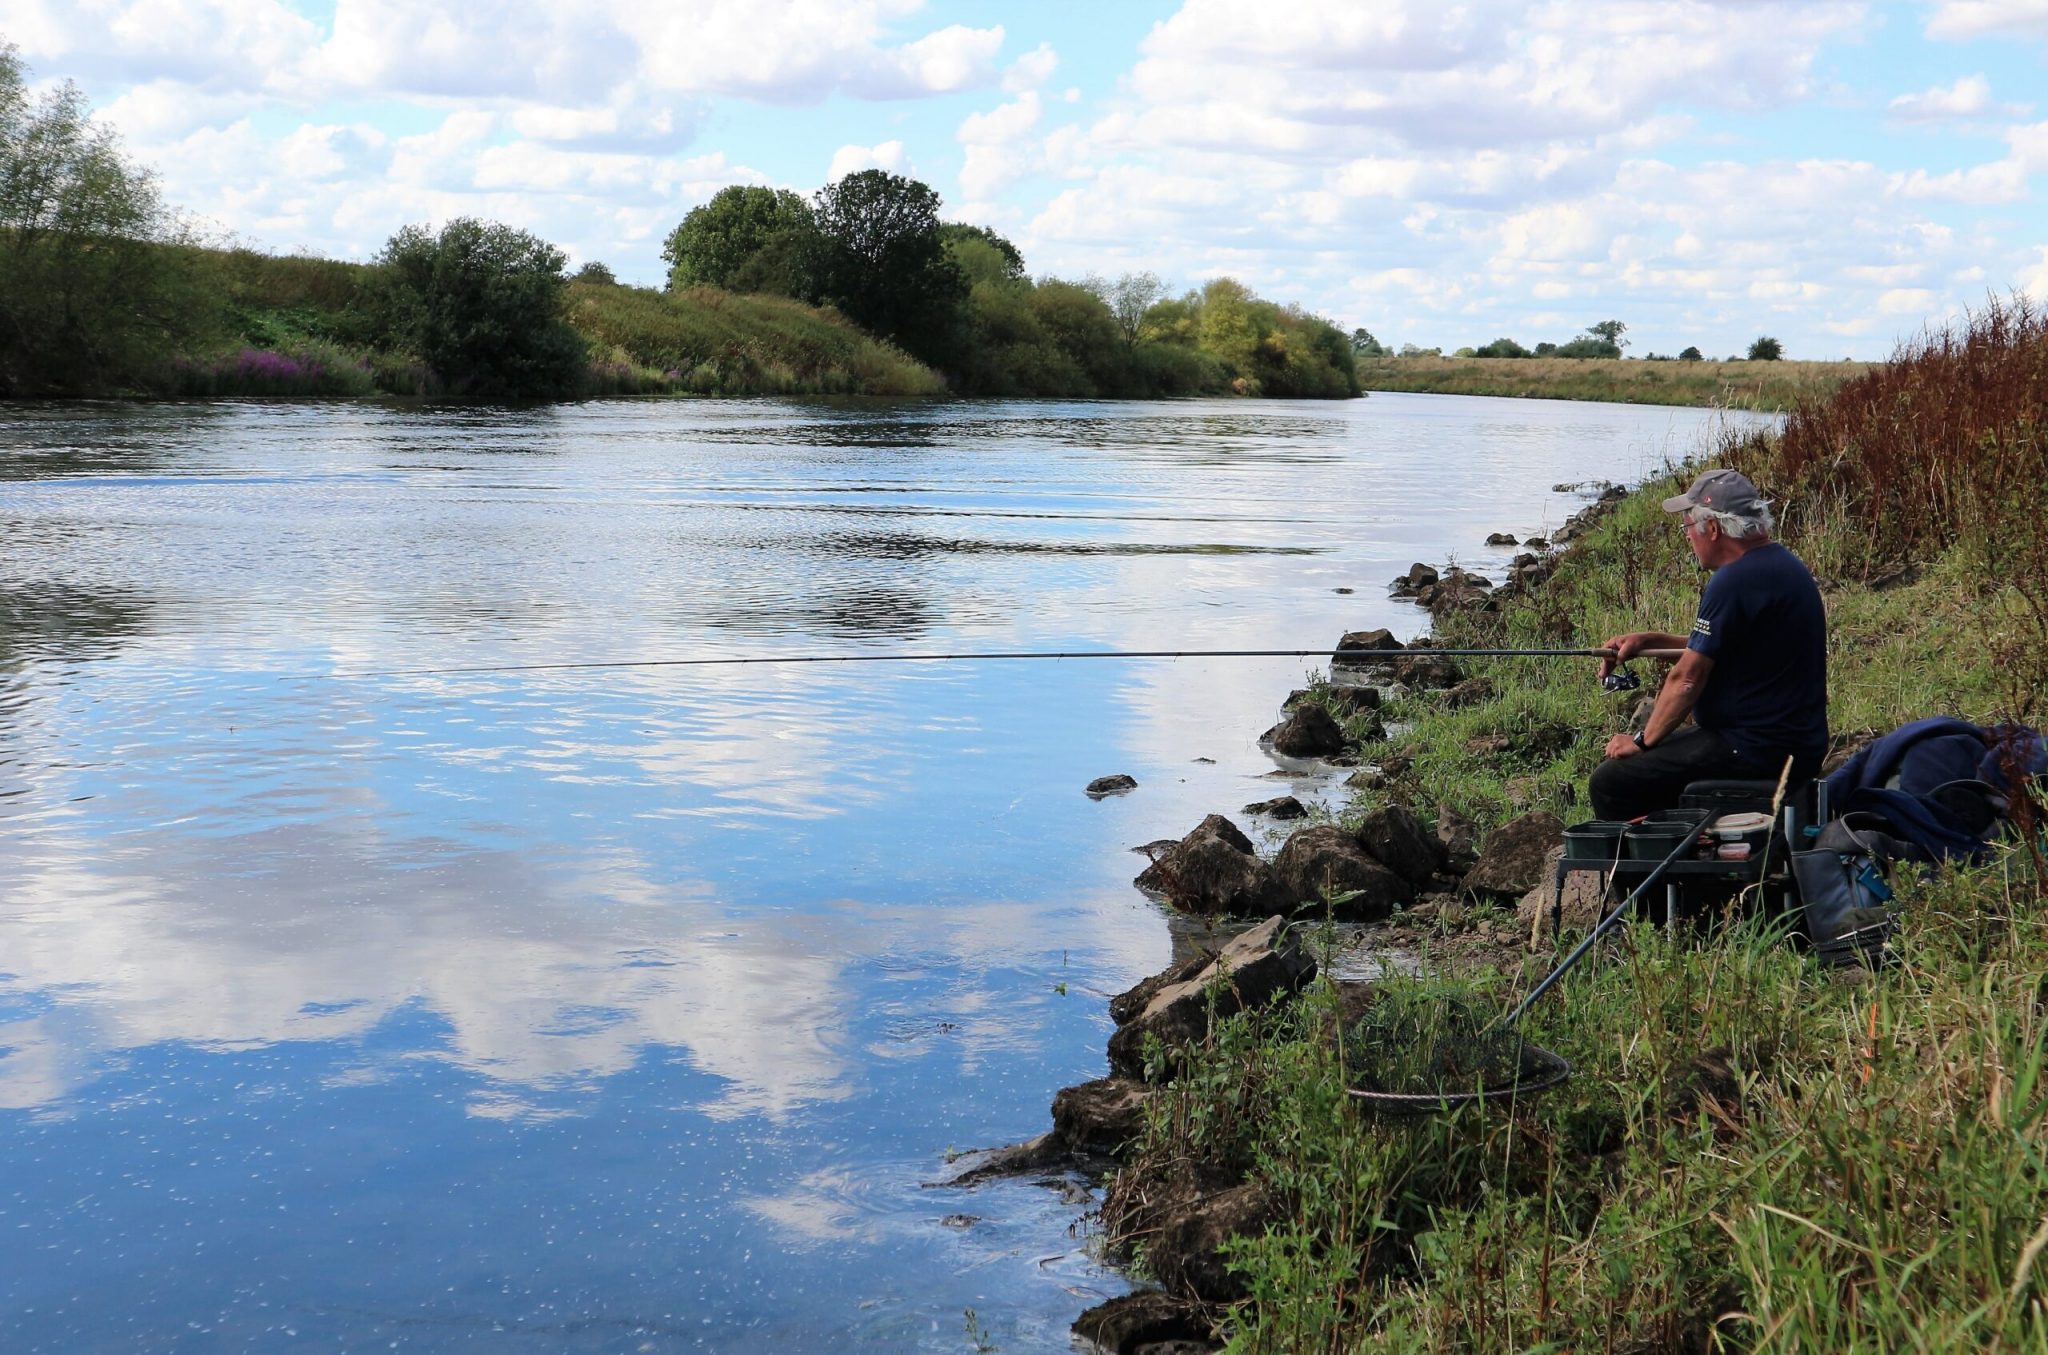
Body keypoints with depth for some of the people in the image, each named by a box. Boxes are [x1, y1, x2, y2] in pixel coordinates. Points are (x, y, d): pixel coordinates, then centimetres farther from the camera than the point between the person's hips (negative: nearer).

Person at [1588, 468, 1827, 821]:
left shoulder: (1735, 581, -20)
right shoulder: (1781, 563, 12)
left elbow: (1687, 679, -18)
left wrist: (1643, 741, -5)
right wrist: (1649, 640, 16)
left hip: (1757, 751, -11)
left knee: (1610, 784, -11)